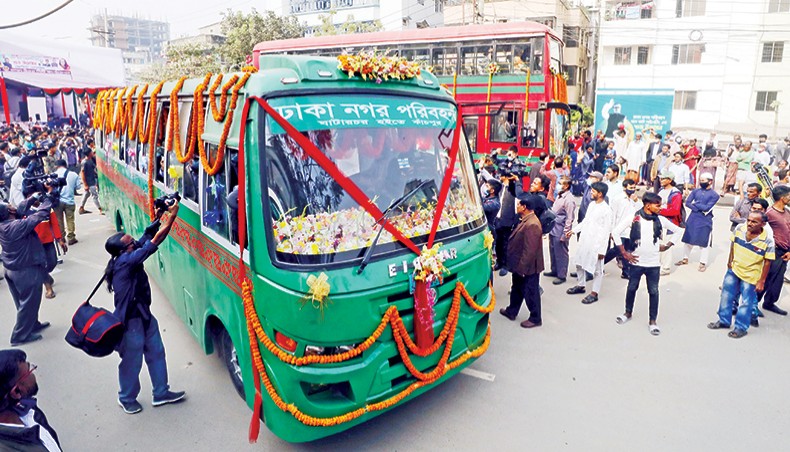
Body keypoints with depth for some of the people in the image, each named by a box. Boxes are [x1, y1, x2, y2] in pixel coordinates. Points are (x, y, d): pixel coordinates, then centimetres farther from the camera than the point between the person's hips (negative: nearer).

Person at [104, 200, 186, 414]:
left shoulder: (127, 258, -3)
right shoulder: (125, 261, -28)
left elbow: (147, 238, 3)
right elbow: (155, 241, -32)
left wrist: (160, 218, -10)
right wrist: (172, 215, -29)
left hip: (144, 316, 9)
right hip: (131, 322, -9)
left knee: (156, 353, 17)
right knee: (132, 362, 12)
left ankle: (161, 393, 32)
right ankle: (127, 398, 35)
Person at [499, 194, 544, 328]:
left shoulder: (532, 224, -29)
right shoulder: (525, 220, 3)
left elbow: (529, 250, -28)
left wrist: (522, 268, -22)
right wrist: (518, 266, 18)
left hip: (528, 267, -10)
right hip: (520, 264, 10)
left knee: (530, 292, 8)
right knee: (517, 288, 24)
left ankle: (535, 319, 25)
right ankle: (511, 311, 42)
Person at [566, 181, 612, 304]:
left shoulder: (606, 210, -17)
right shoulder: (592, 204, 5)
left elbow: (606, 231, -15)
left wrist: (602, 250, -15)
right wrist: (573, 230, 14)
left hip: (596, 244, -8)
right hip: (584, 241, 8)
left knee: (597, 269, 5)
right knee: (579, 263, 18)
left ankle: (594, 293, 16)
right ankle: (581, 285, 36)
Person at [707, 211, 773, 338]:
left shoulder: (768, 241, -23)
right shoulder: (739, 229, -13)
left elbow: (767, 262, -14)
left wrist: (762, 281, -10)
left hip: (751, 276, -4)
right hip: (734, 270, 4)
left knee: (746, 303, 8)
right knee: (726, 296, 15)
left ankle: (741, 328, 23)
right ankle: (724, 321, 32)